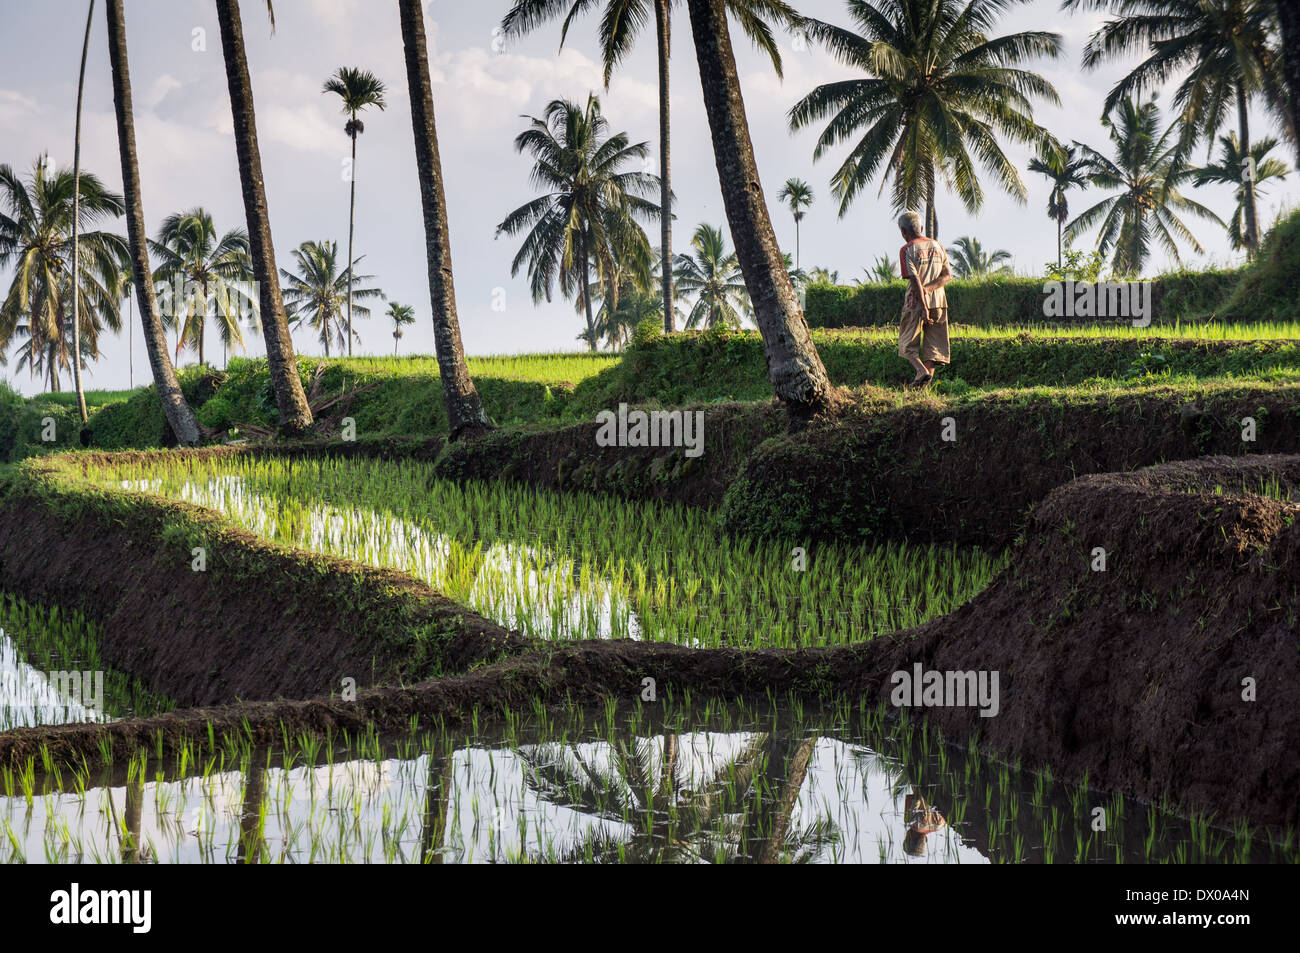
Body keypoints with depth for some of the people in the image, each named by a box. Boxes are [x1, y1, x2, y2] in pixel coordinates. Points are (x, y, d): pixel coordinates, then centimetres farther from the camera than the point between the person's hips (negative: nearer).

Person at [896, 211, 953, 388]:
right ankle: (927, 380, -2)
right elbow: (948, 275, 4)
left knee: (907, 344, 5)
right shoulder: (937, 246, 12)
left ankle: (922, 371, -18)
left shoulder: (907, 250, -5)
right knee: (933, 345, 7)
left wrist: (924, 307, -17)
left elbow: (915, 280, -14)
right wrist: (928, 288, -7)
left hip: (916, 304, -5)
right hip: (939, 301, 5)